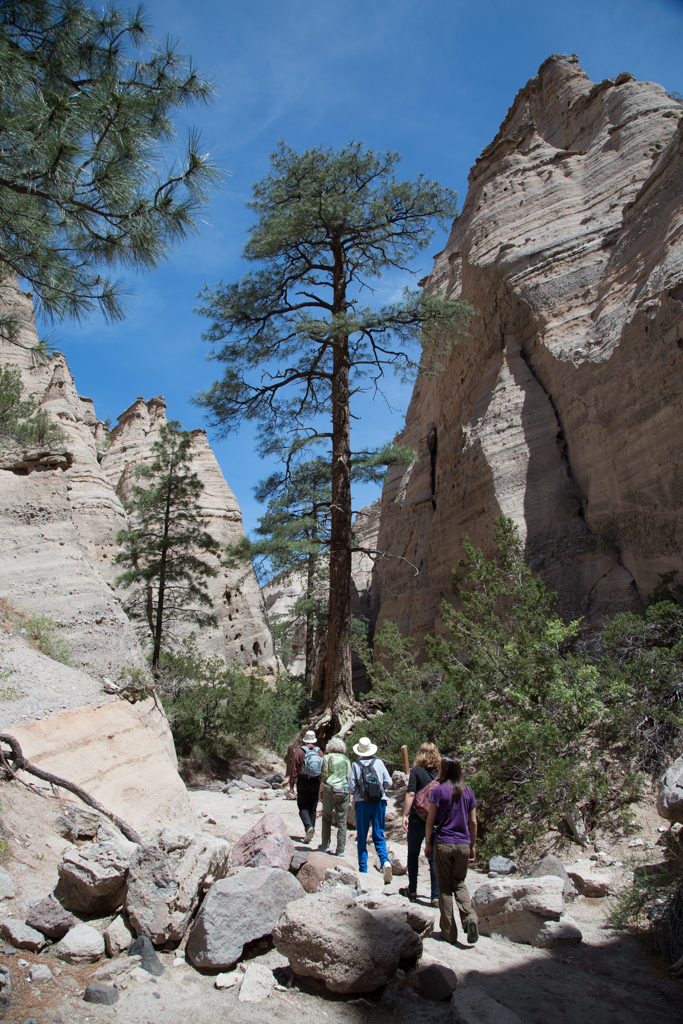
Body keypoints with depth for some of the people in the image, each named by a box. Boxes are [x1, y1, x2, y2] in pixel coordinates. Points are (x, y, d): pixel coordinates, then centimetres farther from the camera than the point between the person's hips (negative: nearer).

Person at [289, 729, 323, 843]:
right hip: (315, 783, 3)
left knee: (303, 807, 5)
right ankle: (310, 833, 15)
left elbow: (294, 769, -8)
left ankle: (309, 826, -17)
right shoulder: (319, 752, 2)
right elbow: (324, 769, 2)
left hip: (303, 782, -3)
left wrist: (291, 785, -2)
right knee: (312, 808, 13)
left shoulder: (300, 751, -7)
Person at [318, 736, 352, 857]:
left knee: (327, 818, 13)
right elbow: (349, 777, 7)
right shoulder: (346, 759, 9)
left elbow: (324, 776, -2)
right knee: (342, 821, 4)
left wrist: (320, 791, 6)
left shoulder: (327, 757, 2)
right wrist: (347, 790, 13)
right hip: (344, 790, 2)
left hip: (330, 789, -2)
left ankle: (325, 846, 14)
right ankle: (340, 850, 5)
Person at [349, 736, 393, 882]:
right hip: (379, 802, 1)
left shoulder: (355, 765, -6)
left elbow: (351, 787, -7)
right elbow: (388, 782, -2)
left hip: (362, 803, -1)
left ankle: (363, 870, 12)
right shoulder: (379, 762, -1)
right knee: (379, 836, 9)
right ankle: (385, 861, -14)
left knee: (362, 838, 11)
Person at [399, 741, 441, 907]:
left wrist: (405, 815, -9)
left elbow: (410, 795, -13)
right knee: (434, 858, 7)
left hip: (418, 818, -2)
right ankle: (436, 896, 3)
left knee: (413, 854, 14)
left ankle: (412, 891, 23)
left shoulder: (416, 771, -5)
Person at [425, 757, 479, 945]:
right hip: (463, 844, 4)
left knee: (444, 886, 7)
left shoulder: (439, 791, -7)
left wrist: (427, 843, 3)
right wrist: (473, 846, 15)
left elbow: (430, 820, -6)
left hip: (443, 843, -3)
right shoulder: (467, 791, 5)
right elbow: (473, 822, 7)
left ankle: (449, 932, 8)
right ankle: (469, 917, -7)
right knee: (459, 883, 17)